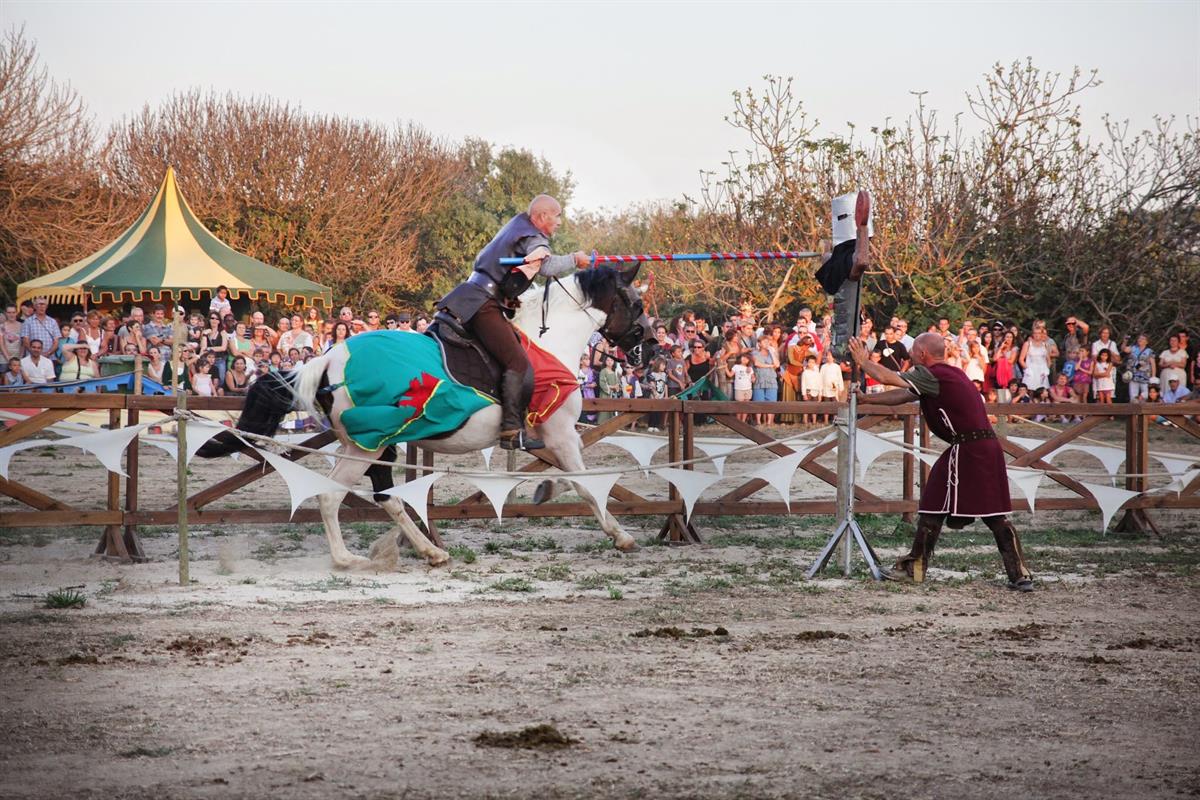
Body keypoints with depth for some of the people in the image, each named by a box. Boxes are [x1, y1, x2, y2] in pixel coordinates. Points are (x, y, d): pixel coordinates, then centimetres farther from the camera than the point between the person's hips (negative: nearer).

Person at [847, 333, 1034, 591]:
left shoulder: (932, 375, -9)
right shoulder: (951, 374, 20)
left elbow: (888, 378, -11)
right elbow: (903, 396, 25)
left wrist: (863, 361, 7)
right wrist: (865, 398, 28)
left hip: (966, 451, -9)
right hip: (989, 448, 9)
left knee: (934, 507, 3)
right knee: (996, 515, 8)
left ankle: (914, 567, 10)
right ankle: (1020, 574, 4)